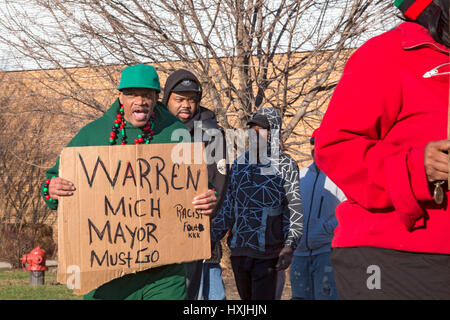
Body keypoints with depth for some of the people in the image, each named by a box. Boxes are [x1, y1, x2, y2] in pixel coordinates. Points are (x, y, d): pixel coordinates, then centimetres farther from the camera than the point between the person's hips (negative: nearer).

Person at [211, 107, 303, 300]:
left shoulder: (286, 166, -2)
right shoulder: (240, 163, 12)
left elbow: (295, 211, -5)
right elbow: (228, 208, 17)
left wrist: (289, 246, -17)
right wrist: (212, 238, 11)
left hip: (267, 253, -5)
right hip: (238, 251, 5)